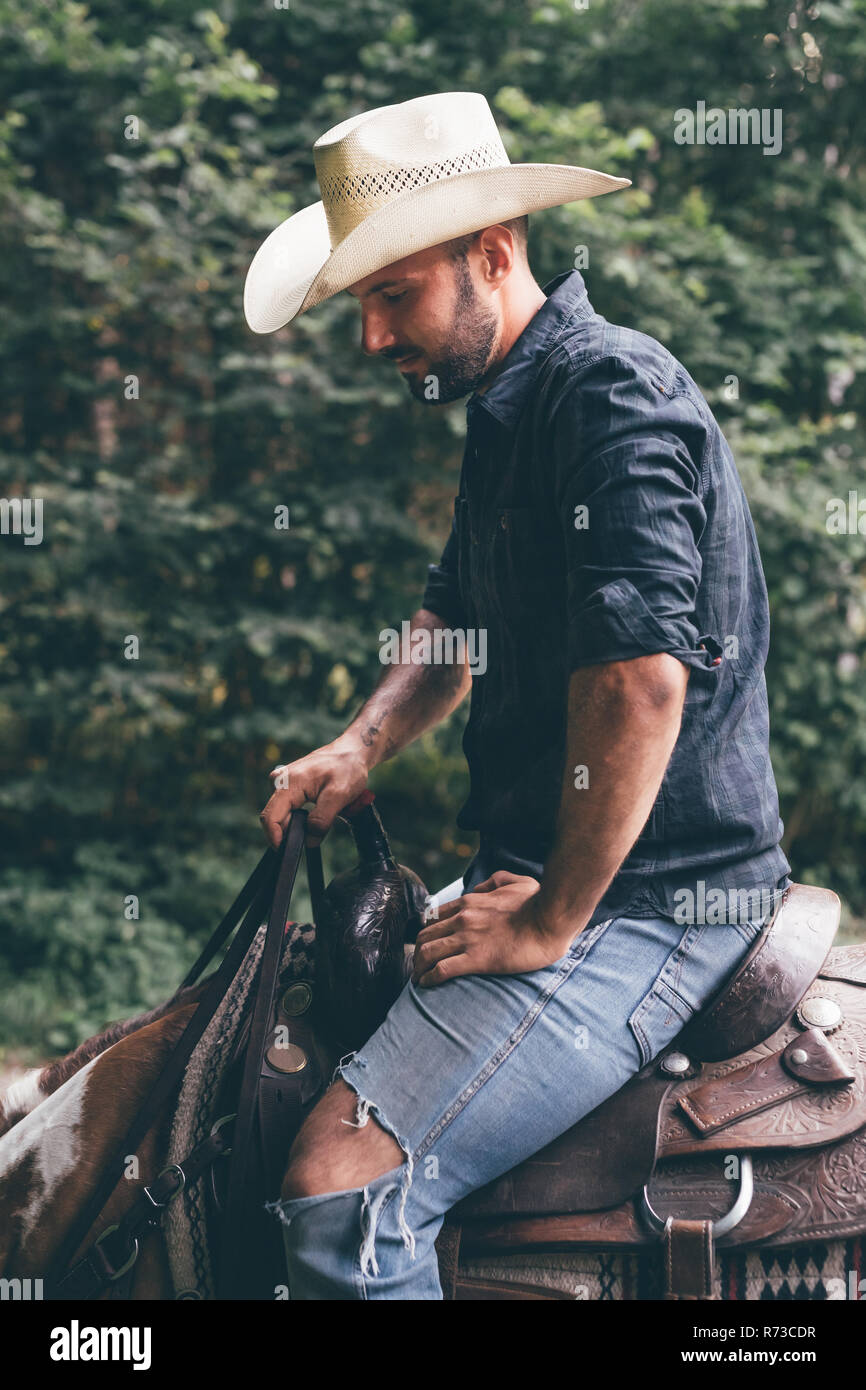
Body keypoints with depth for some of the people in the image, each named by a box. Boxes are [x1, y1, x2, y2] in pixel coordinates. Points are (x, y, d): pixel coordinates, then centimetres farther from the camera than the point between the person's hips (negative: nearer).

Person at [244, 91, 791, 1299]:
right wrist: (360, 751, 10)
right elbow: (459, 618, 29)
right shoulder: (508, 410, 16)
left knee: (342, 1180, -24)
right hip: (540, 873, 11)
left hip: (649, 896, -10)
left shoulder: (615, 397, -17)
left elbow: (643, 676, -27)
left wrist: (553, 923, -21)